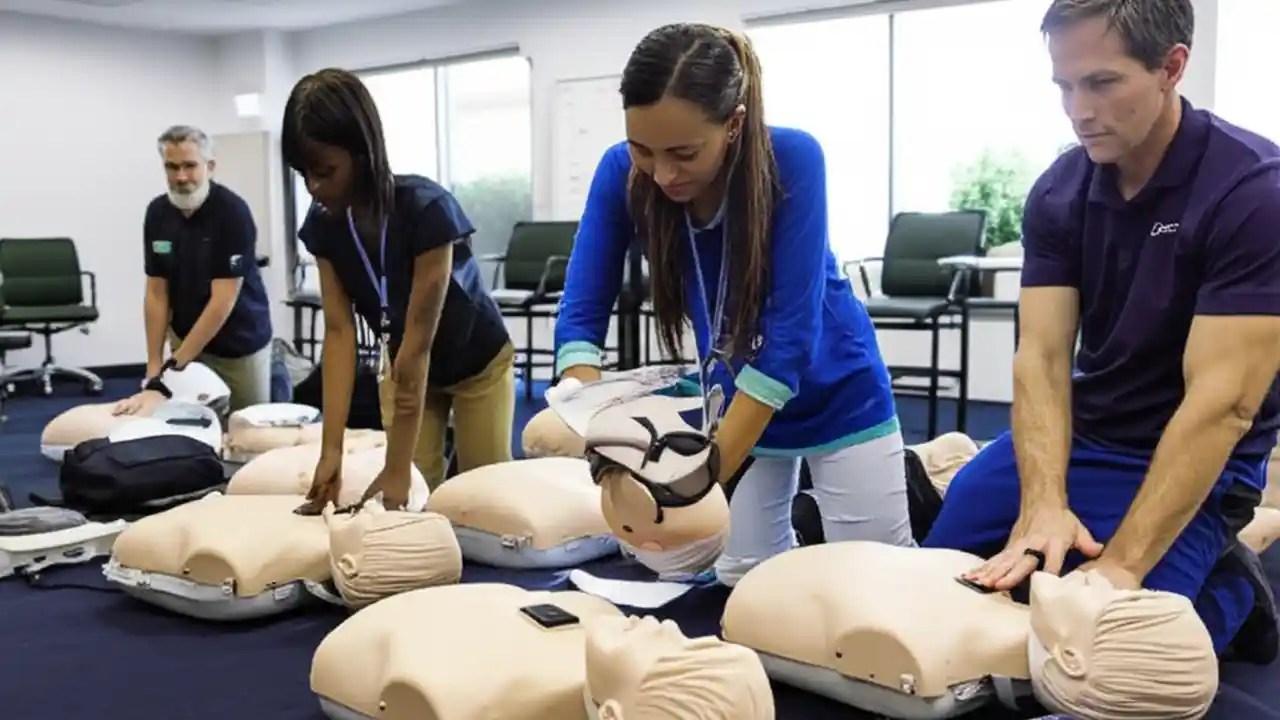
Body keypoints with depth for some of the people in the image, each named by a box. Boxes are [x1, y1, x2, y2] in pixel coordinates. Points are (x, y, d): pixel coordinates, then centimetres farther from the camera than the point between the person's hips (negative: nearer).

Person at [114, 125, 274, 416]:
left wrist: (172, 367, -24)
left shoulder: (233, 212, -21)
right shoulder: (157, 213, -4)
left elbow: (222, 301, -23)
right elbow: (156, 292, -1)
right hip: (187, 340, 4)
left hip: (239, 345, -4)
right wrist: (154, 369, -7)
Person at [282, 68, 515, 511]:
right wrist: (331, 449, -27)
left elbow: (419, 337, -34)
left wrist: (396, 468, -33)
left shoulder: (427, 208, -34)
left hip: (477, 364, -4)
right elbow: (339, 331, -19)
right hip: (403, 366, 4)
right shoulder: (323, 224, -17)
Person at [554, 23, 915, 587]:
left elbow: (791, 329, -32)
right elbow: (581, 316, -20)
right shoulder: (622, 174, -20)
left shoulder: (793, 160, -29)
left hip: (836, 394, -3)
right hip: (735, 397, 3)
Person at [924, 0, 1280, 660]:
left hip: (1192, 460, -5)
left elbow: (1221, 403, -28)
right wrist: (1042, 504, -31)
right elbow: (1041, 358, -14)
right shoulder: (1057, 192, -7)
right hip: (1075, 430, 6)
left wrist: (1121, 565, -34)